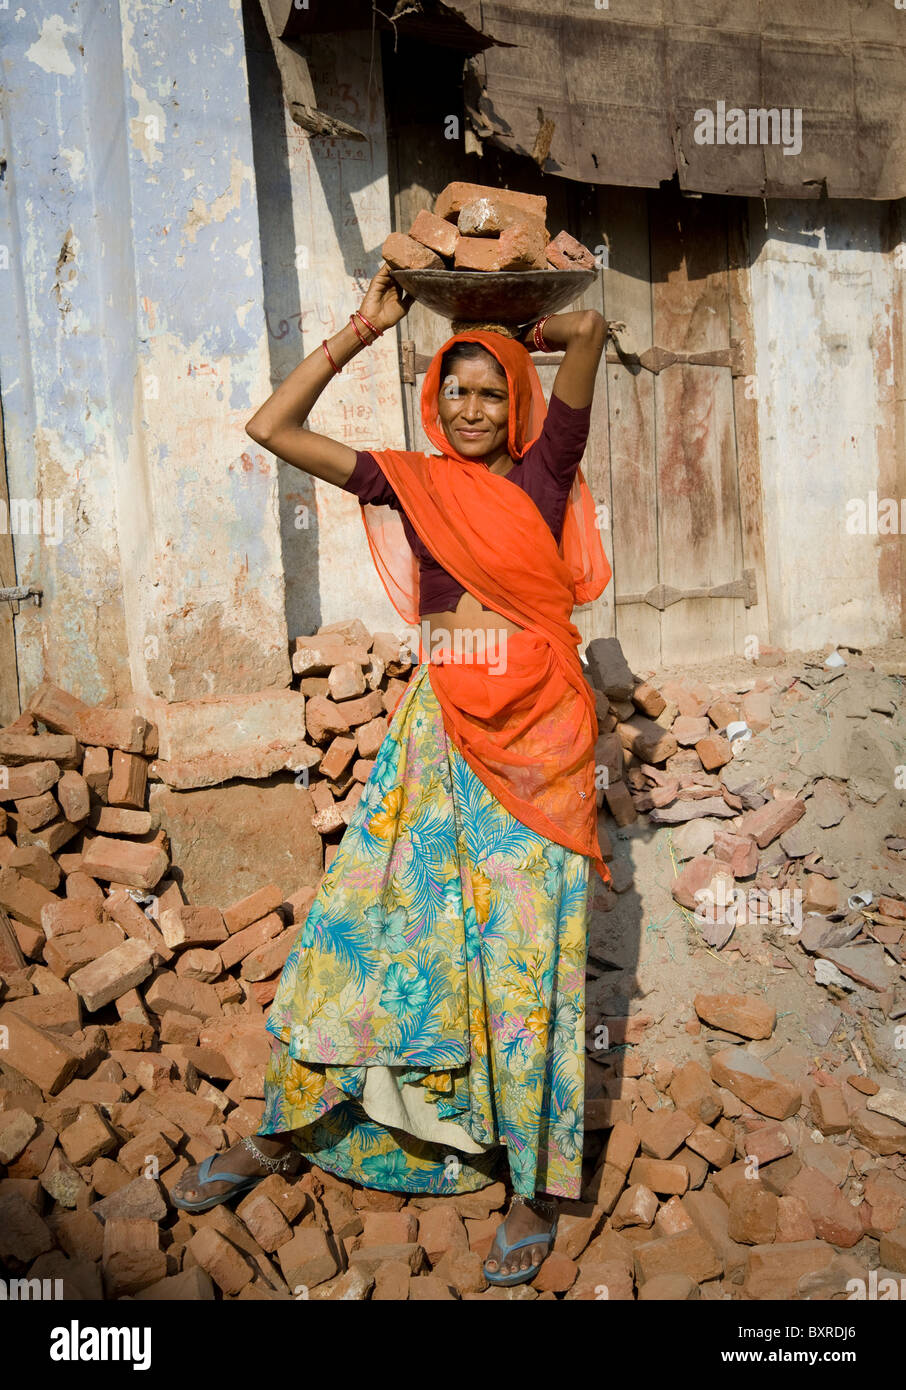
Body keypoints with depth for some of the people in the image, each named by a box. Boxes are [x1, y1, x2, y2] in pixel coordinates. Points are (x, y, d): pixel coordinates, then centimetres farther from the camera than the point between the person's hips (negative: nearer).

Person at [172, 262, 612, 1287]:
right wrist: (360, 330, 8)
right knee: (363, 916, 5)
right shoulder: (411, 482, 9)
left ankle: (535, 1185, 14)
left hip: (535, 739, -2)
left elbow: (589, 330, -2)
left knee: (525, 950, 2)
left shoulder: (542, 475, 5)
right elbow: (271, 428, 6)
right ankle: (282, 1133, 21)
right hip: (437, 732, 2)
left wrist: (519, 337, 17)